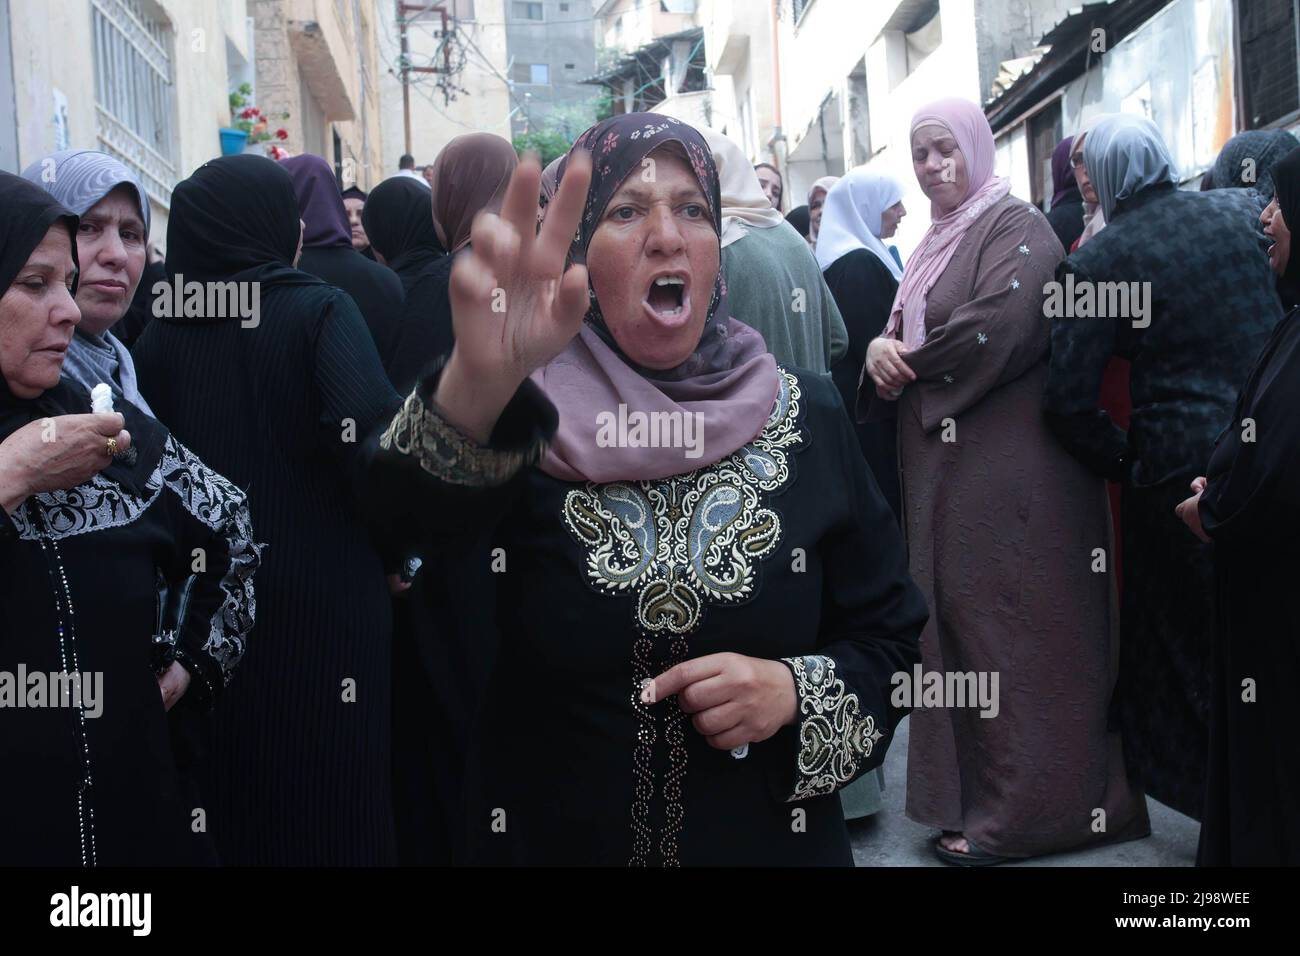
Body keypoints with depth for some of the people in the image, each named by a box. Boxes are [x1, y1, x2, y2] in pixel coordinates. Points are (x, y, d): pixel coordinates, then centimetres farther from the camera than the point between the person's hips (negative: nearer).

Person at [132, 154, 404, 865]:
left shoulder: (162, 330, 3)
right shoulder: (319, 311, -9)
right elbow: (372, 439, -23)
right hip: (319, 600, -4)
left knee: (225, 791, 18)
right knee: (326, 797, 10)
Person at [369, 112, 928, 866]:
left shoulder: (806, 416, -4)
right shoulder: (524, 417, -10)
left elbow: (889, 637, 1)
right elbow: (413, 509, -32)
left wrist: (795, 691, -18)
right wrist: (481, 377, -51)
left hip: (769, 838, 1)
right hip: (552, 838, -1)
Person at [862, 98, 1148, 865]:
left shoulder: (1014, 226, -6)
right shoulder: (935, 242, 19)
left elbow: (1004, 322, -22)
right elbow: (901, 335, 18)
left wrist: (911, 360, -9)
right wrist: (882, 351, -6)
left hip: (1008, 468, -8)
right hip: (944, 465, 8)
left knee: (1007, 631, -4)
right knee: (959, 622, 10)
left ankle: (1023, 810, 5)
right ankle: (971, 794, 19)